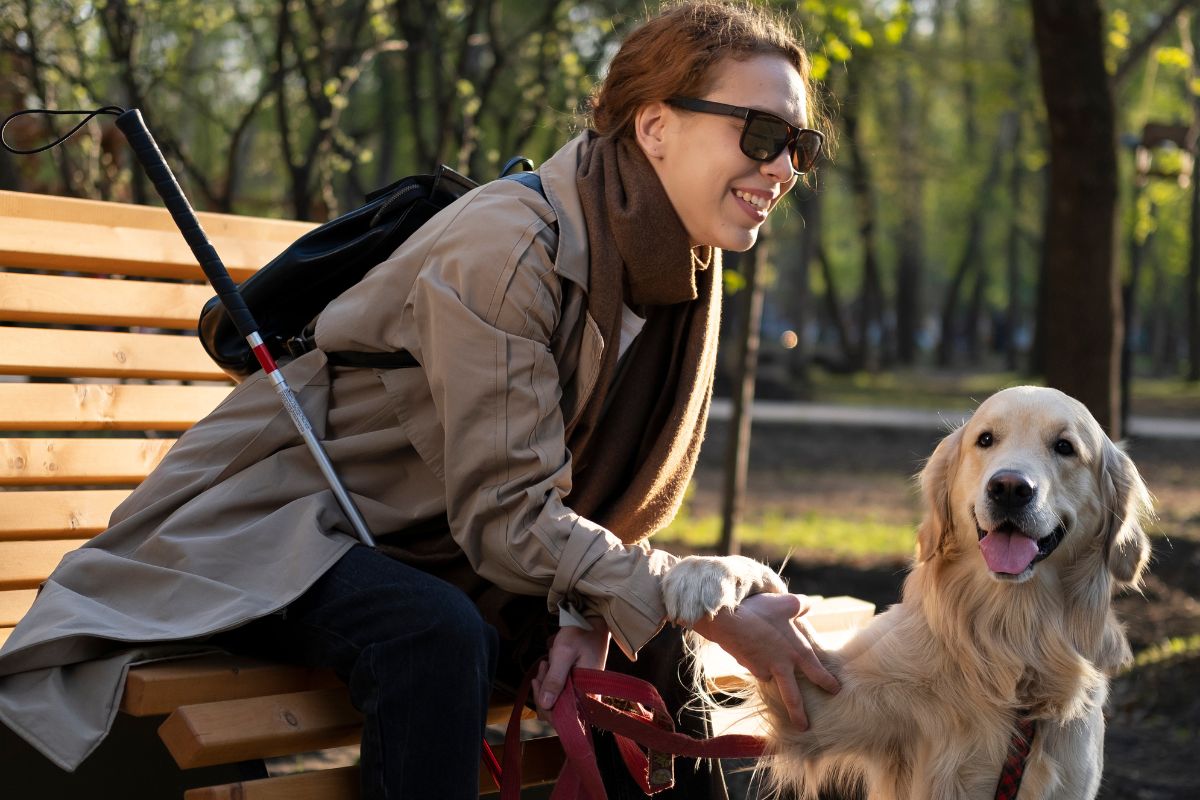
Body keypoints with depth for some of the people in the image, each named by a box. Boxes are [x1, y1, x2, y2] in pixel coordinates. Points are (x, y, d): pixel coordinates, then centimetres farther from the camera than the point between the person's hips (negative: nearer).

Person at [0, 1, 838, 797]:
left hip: (421, 552, 8)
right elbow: (507, 513, -28)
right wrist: (715, 615, -29)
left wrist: (587, 611, -15)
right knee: (437, 636, -35)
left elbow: (618, 497, 6)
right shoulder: (504, 248, -26)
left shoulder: (678, 269, 0)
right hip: (262, 539, -8)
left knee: (649, 642, -2)